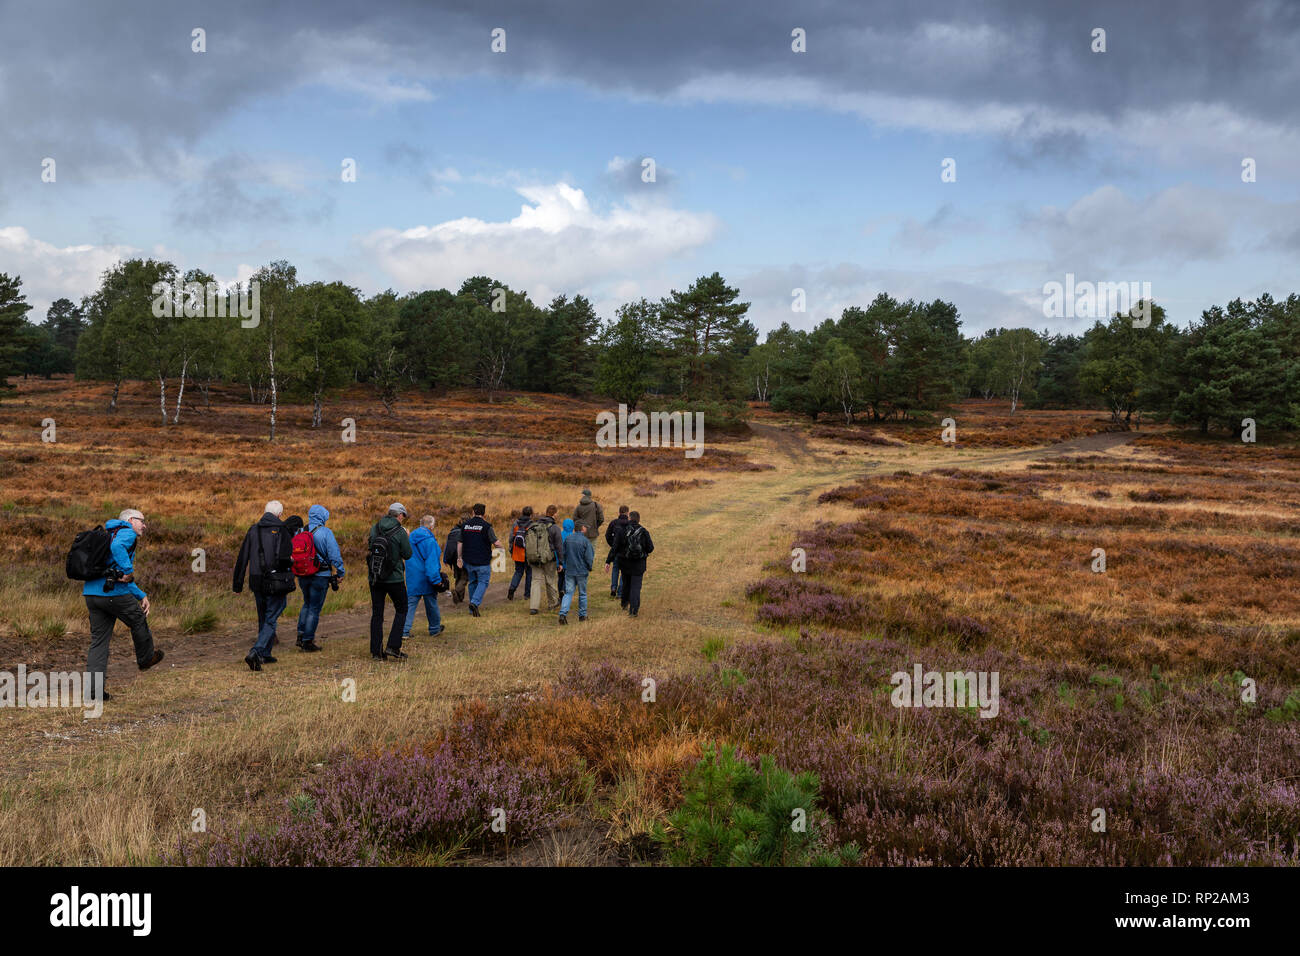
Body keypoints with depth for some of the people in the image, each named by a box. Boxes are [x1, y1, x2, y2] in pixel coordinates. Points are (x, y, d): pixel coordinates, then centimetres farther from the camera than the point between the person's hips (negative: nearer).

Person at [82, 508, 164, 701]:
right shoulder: (127, 533, -1)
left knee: (98, 640, 8)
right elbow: (117, 547, -28)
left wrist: (141, 595, 26)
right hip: (113, 592, -9)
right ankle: (146, 658, 35)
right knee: (138, 621, 16)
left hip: (91, 593, 9)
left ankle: (93, 688, 5)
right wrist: (128, 570, -22)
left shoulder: (109, 535, 29)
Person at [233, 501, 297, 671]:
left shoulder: (253, 530, 7)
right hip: (277, 583, -5)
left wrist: (237, 584, 11)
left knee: (263, 619, 19)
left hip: (257, 582, 5)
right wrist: (290, 583, -4)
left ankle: (265, 654, 26)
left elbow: (242, 559, 7)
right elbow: (288, 559, -11)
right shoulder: (282, 530, -5)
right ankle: (255, 652, -18)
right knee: (271, 620, -1)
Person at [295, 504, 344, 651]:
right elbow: (335, 555, -13)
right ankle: (308, 640, 6)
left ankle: (301, 635, 19)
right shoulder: (325, 533, -13)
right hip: (320, 576, -5)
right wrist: (340, 573, -3)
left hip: (303, 576, 5)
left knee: (307, 604, 24)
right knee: (315, 608, 3)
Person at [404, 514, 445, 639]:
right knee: (431, 603, 10)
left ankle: (404, 631, -6)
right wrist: (436, 579, -17)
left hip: (412, 578, 5)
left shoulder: (411, 537, 6)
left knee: (410, 603, 4)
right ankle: (434, 629, 24)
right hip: (426, 578, -5)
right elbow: (432, 562, -19)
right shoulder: (430, 541, -16)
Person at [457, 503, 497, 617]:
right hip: (483, 561, -5)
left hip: (469, 560, 5)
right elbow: (495, 542, -11)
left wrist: (459, 558, 16)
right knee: (483, 582, 3)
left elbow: (460, 543, 8)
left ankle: (472, 609, 20)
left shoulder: (465, 525, 4)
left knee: (473, 582, 16)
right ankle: (475, 602, -18)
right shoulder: (486, 526, -12)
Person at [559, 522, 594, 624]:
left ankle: (563, 613, -15)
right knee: (582, 594, 11)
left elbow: (563, 554, 8)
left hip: (569, 571, 3)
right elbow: (589, 558, -11)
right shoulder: (586, 541, -12)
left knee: (568, 593, 3)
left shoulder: (568, 539, 2)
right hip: (582, 571, -3)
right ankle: (582, 615, 19)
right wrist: (589, 568, 7)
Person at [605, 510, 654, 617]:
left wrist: (608, 561, -3)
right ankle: (634, 610, -7)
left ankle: (624, 604, 36)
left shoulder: (623, 531, -6)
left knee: (626, 584, 21)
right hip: (639, 564, -1)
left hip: (625, 564, 1)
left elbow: (615, 548, -6)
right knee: (636, 587, 1)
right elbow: (650, 548, -3)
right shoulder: (644, 532, -6)